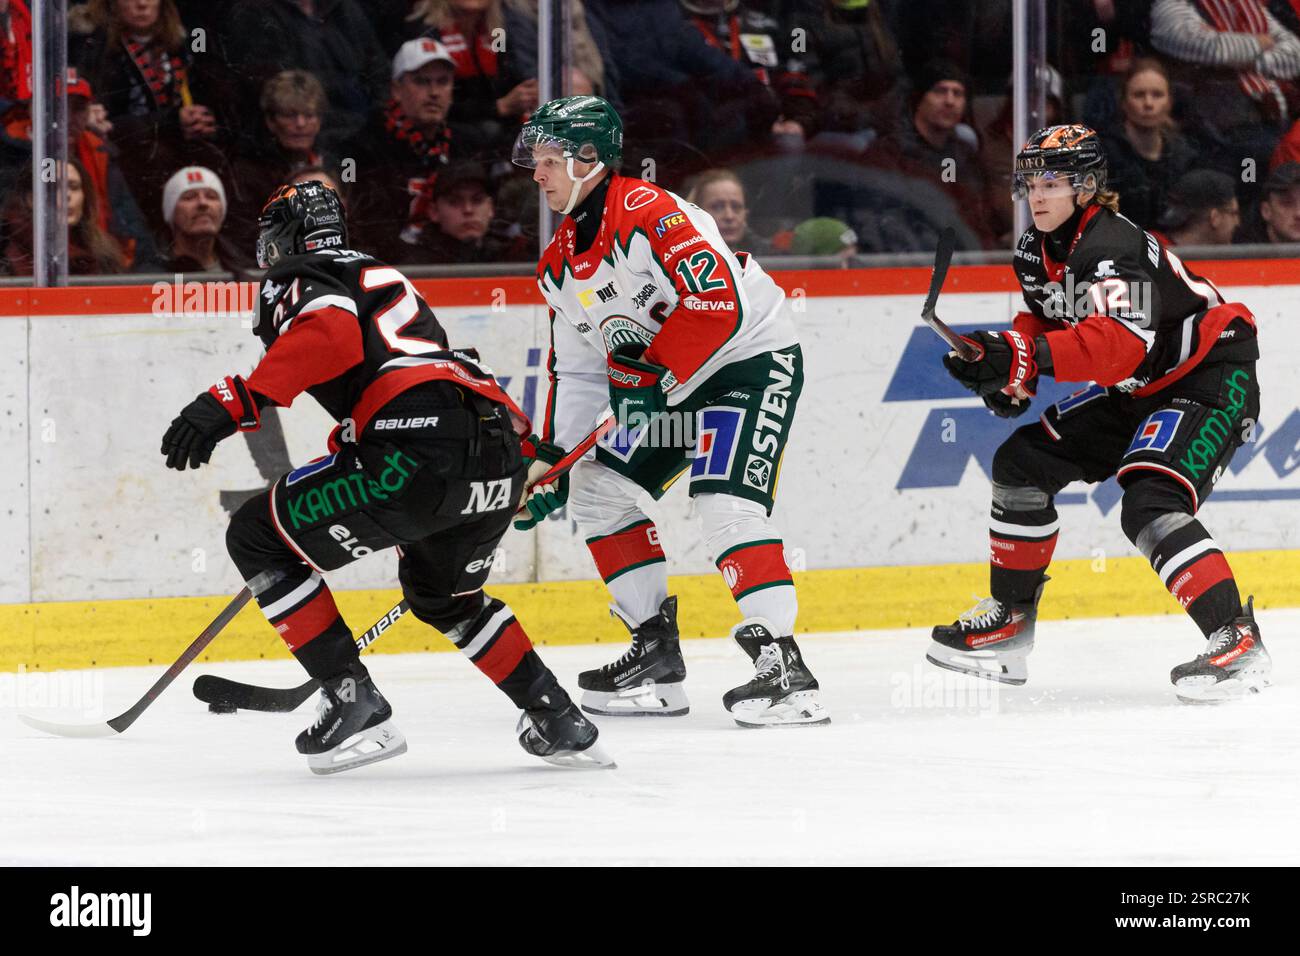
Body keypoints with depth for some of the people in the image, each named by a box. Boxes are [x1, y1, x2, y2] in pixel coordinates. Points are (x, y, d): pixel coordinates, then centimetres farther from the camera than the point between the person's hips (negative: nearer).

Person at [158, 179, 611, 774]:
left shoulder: (293, 280, 10)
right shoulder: (382, 277, 37)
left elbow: (332, 333, -14)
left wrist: (236, 402, -20)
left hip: (423, 448, -9)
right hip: (505, 452, 9)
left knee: (257, 536, 3)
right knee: (441, 592, 36)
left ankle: (354, 704, -4)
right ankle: (558, 721, 30)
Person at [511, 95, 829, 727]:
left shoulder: (649, 213, -22)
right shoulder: (560, 264, 8)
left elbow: (719, 303, -30)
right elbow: (577, 371, 14)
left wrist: (654, 377, -28)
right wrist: (551, 459, 7)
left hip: (755, 360, -10)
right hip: (668, 383, 10)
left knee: (725, 501, -25)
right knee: (595, 488, 7)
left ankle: (785, 669, -26)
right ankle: (656, 654, 11)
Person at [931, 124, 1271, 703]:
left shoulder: (1112, 248, -29)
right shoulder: (1038, 250, 1)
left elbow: (1118, 343, -42)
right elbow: (1043, 320, 16)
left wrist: (1022, 357, -49)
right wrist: (1009, 373, -5)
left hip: (1210, 379, -10)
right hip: (1136, 391, 10)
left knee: (1150, 507, -29)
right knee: (1023, 463, 9)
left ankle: (1237, 640, -29)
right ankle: (1010, 621, 20)